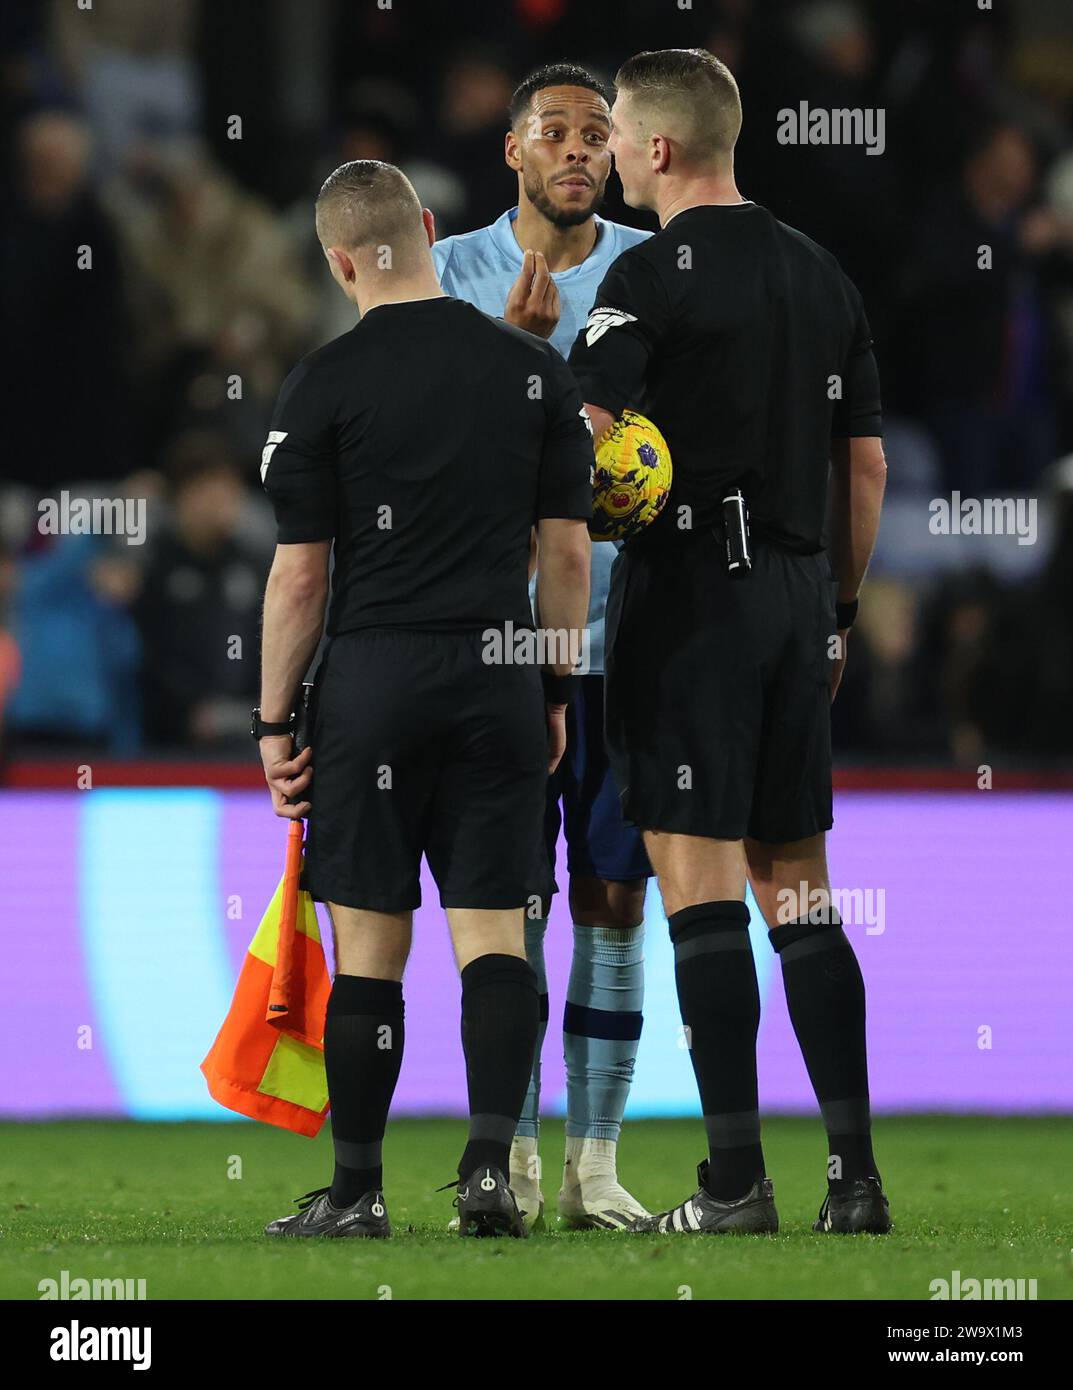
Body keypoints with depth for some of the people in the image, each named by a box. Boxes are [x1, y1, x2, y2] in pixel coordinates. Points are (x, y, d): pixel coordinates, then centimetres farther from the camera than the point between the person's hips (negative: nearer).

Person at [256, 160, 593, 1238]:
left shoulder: (327, 382, -5)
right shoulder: (535, 371, 4)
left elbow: (299, 573, -4)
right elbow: (568, 553, 6)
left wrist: (273, 722, 3)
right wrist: (558, 692, 15)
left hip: (373, 675, -2)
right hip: (498, 671, 2)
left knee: (369, 941, 4)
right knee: (492, 930, 4)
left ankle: (356, 1189, 9)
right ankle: (490, 1159, -11)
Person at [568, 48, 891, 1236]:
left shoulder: (655, 274, -9)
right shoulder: (821, 276, 12)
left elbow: (583, 441, -20)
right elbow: (867, 462, 14)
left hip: (688, 590, -6)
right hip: (796, 594, 6)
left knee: (699, 887, -5)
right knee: (799, 890, 10)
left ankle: (736, 1180, -7)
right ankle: (854, 1172, 5)